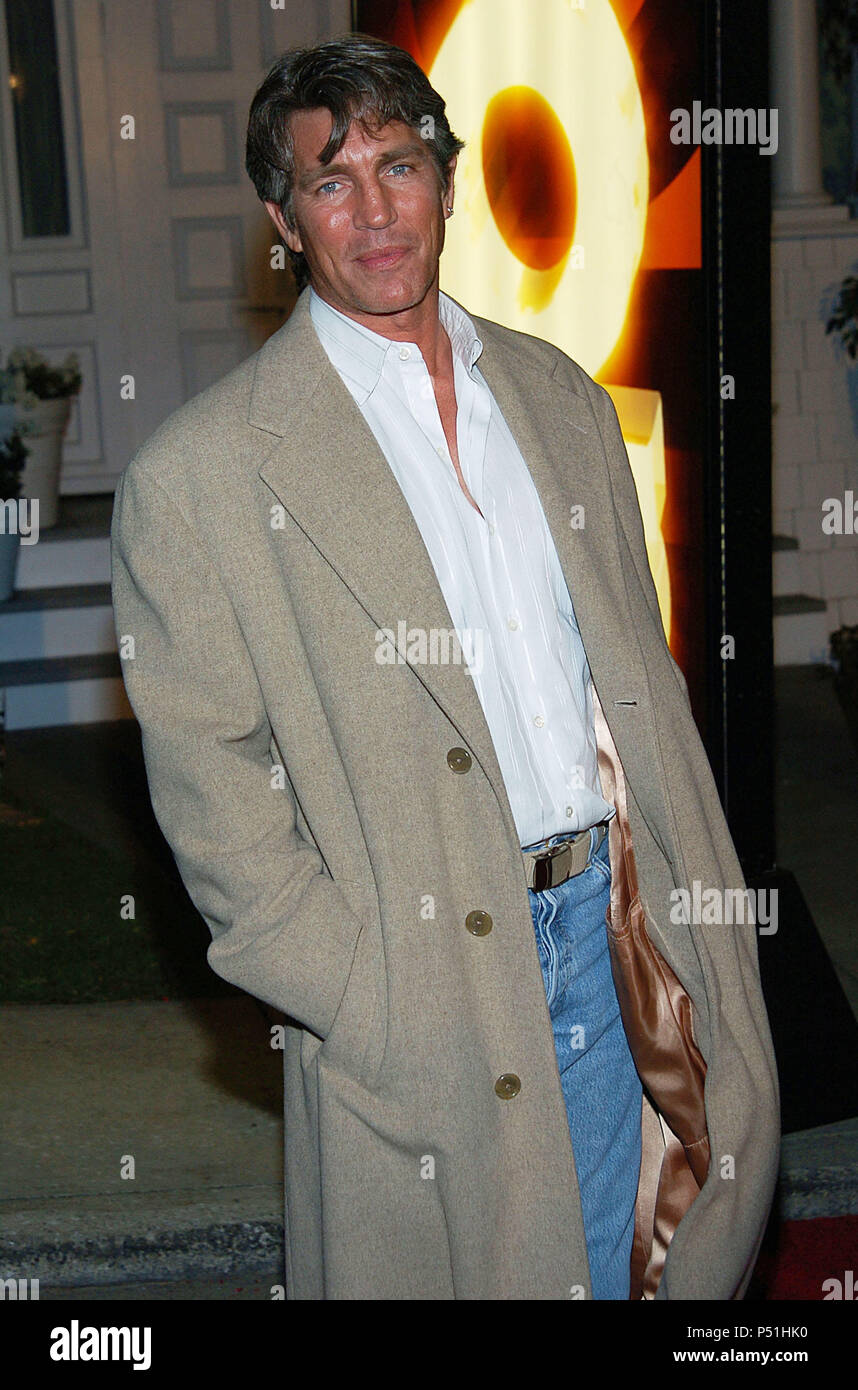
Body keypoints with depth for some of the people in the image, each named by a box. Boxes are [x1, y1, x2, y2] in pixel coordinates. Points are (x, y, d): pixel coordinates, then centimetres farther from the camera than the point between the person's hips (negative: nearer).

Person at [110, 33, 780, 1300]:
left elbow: (642, 664, 13)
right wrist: (375, 1013, -14)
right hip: (420, 981, -4)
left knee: (623, 1261, 18)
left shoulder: (563, 397, 9)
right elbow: (212, 794, -9)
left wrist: (699, 900, 7)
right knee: (452, 1261, 11)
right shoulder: (198, 477, -9)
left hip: (618, 924, 5)